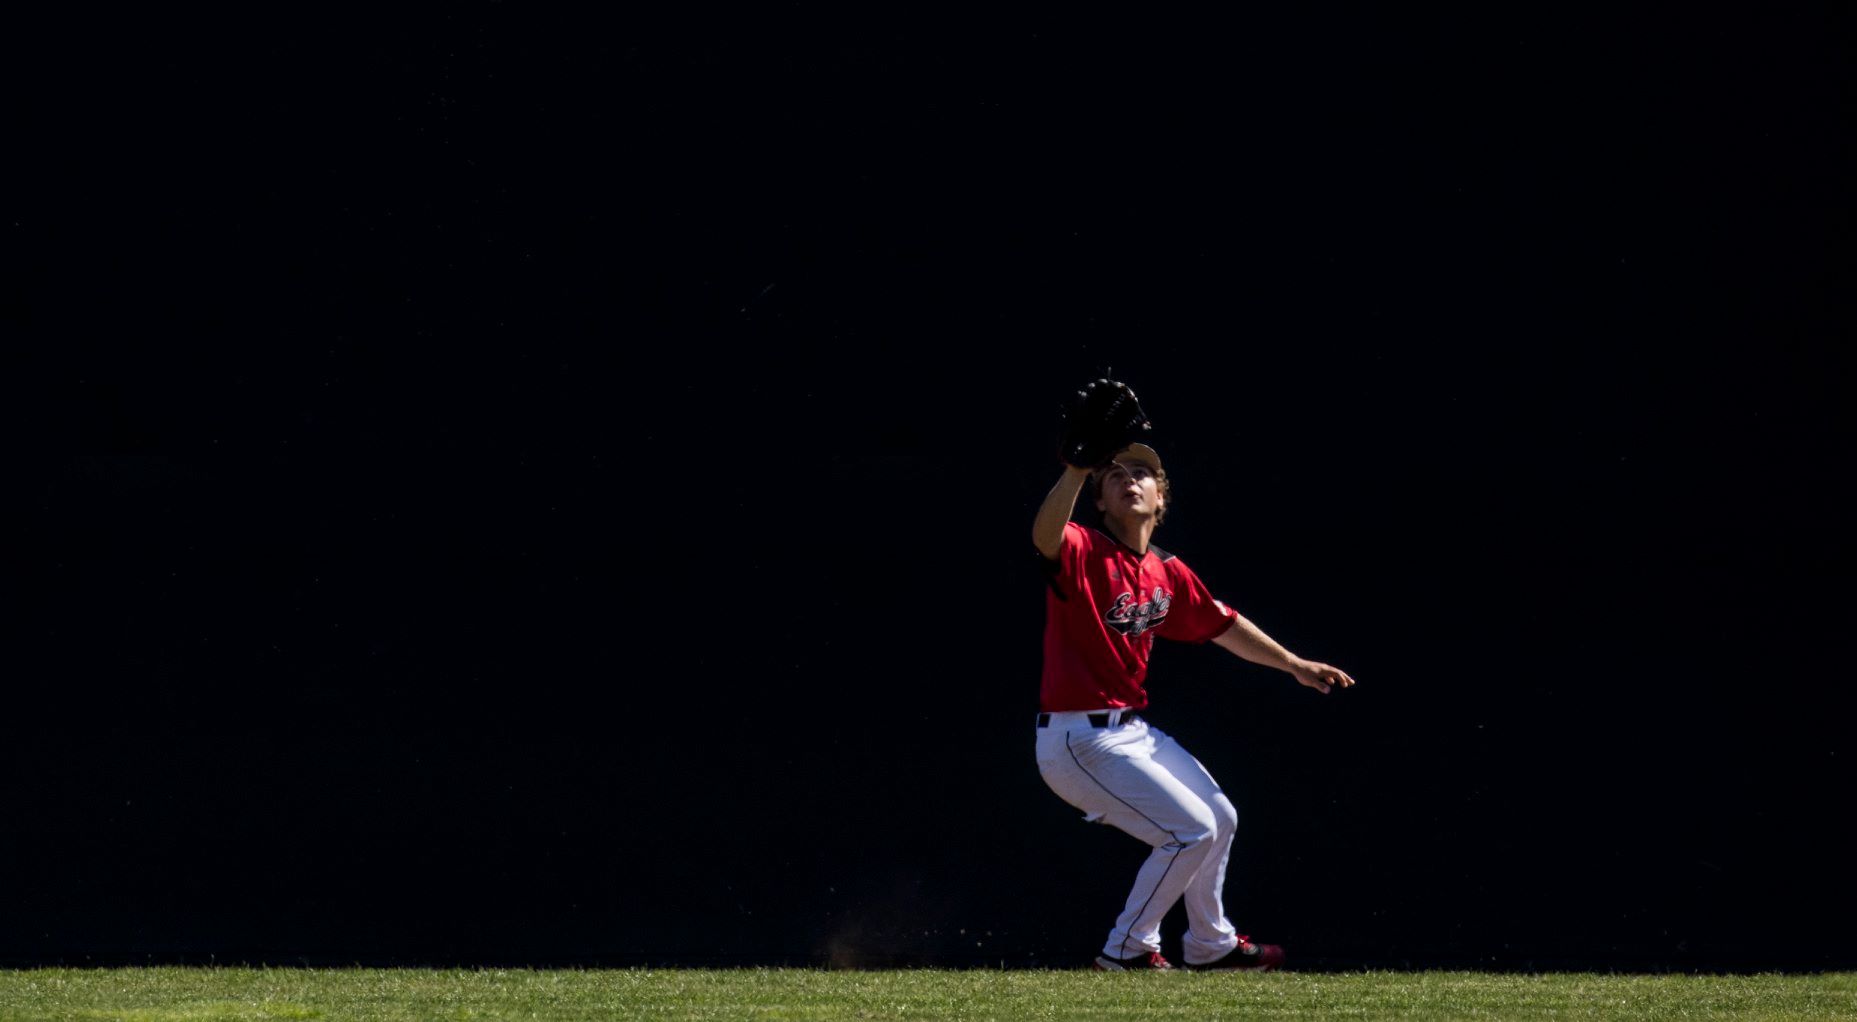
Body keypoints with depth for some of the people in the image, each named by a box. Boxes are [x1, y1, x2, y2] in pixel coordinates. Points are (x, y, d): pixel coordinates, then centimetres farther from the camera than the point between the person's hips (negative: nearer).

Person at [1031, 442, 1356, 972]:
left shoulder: (1167, 573, 7)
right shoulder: (1082, 552, -15)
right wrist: (1076, 472, -56)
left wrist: (1294, 665, 26)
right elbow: (1046, 536, -40)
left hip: (1132, 729, 9)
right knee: (1192, 829, -11)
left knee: (1219, 819, 20)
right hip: (1080, 739, -9)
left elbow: (1223, 624, 21)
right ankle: (1128, 950, 3)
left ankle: (1210, 945, 39)